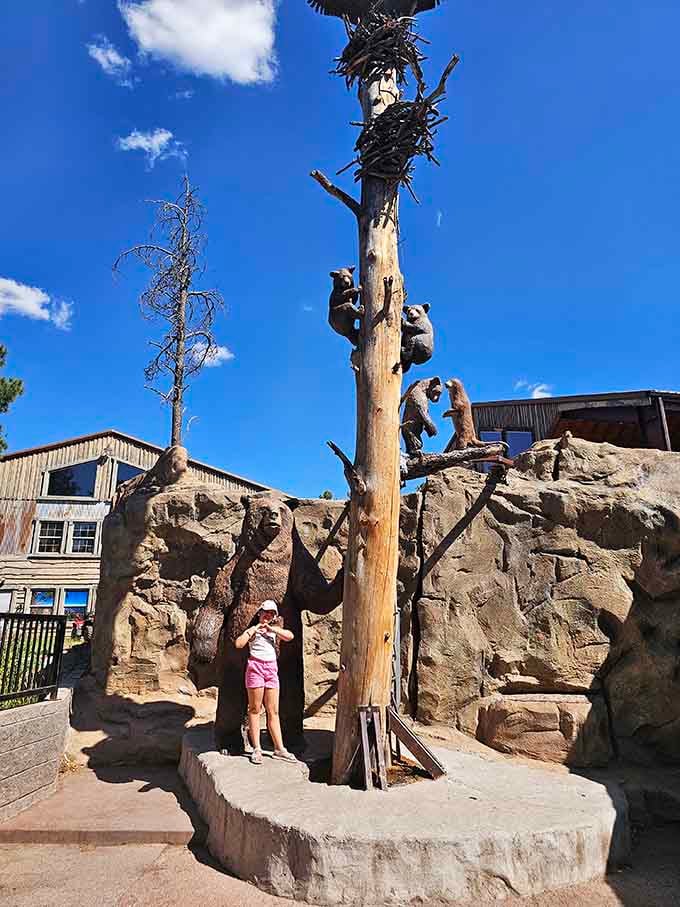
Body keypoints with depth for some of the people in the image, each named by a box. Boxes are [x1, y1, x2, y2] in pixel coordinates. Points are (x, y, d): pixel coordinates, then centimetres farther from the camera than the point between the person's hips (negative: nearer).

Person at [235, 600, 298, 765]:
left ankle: (279, 749, 9)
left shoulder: (275, 629, 16)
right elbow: (238, 644, -12)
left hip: (272, 669, 4)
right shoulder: (252, 630, 5)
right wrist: (253, 629, -10)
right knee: (255, 709, 0)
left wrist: (271, 628, -7)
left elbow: (289, 636, -4)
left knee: (273, 711, 6)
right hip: (255, 666, -4)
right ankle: (256, 749, 6)